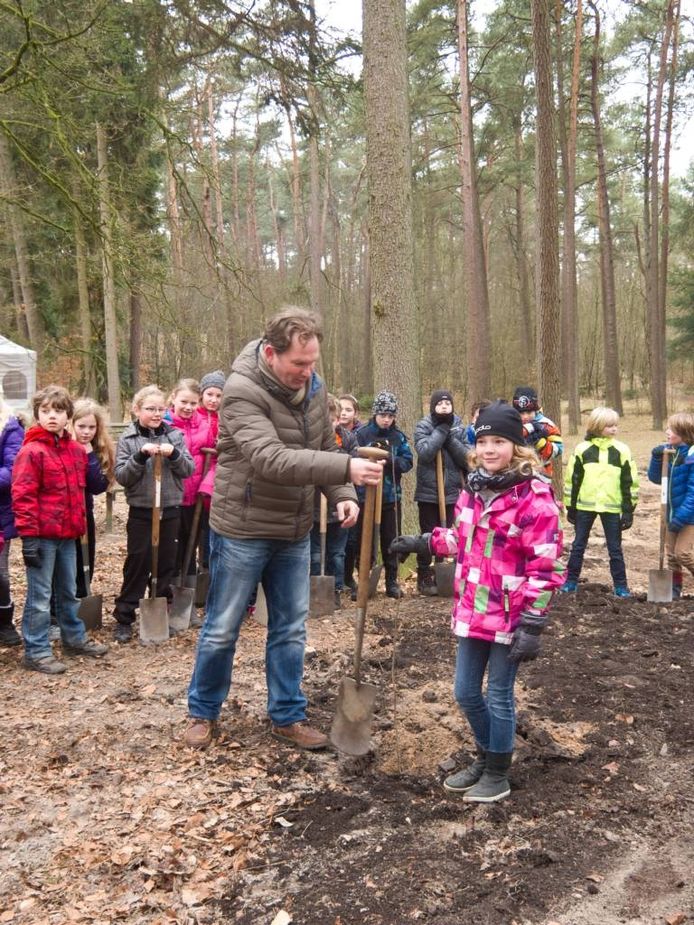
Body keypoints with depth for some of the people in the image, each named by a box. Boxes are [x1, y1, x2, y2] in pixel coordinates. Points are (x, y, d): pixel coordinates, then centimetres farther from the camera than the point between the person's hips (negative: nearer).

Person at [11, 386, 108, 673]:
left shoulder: (76, 450, 9)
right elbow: (22, 496, -15)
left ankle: (74, 638, 33)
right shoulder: (31, 451, -12)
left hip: (68, 533, 7)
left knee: (68, 591, 19)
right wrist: (28, 536, -19)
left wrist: (81, 523, 15)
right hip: (42, 535, -7)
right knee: (40, 596, 1)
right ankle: (36, 651, 11)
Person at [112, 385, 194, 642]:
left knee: (166, 563, 11)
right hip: (140, 511, -2)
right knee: (137, 563, 2)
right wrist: (140, 455, -21)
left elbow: (189, 469, 1)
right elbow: (121, 476, -7)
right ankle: (124, 618, 11)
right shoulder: (127, 439, -1)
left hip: (170, 510, 2)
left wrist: (174, 454, -17)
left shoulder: (174, 435, 4)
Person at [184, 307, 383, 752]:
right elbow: (271, 459, -35)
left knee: (291, 629, 13)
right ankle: (203, 712, 28)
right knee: (222, 629, 9)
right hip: (243, 530, -6)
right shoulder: (243, 390, -22)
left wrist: (342, 495, -9)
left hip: (294, 532, 6)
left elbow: (325, 446, 10)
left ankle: (288, 716, 28)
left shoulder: (313, 387, 0)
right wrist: (347, 467, -41)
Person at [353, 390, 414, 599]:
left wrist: (390, 459, -18)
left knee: (391, 540, 9)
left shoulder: (398, 436, 4)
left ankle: (392, 582, 19)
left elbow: (408, 462, 0)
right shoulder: (362, 434, -5)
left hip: (391, 496, 2)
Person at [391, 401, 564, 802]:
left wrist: (533, 625, -20)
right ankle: (485, 758, 39)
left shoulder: (535, 497, -17)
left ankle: (498, 775, 27)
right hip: (472, 611, 7)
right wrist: (422, 543, 17)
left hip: (510, 617, -7)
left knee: (499, 695, 8)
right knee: (466, 693, 16)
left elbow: (546, 568, -18)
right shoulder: (473, 489, 5)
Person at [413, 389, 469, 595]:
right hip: (428, 492, -3)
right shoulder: (423, 426, -4)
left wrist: (450, 436, -13)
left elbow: (467, 458, -4)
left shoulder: (458, 427, 6)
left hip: (452, 492, 3)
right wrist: (442, 430, -16)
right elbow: (424, 452, -21)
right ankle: (424, 578, 12)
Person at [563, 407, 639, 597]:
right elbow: (572, 480, 4)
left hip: (612, 507, 0)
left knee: (615, 548, 6)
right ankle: (571, 581, 19)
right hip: (585, 506, 0)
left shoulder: (622, 450, 0)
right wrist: (570, 507, 4)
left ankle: (621, 585, 15)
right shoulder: (582, 449, -1)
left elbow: (629, 482, 3)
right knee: (578, 545, 9)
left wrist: (629, 511, -1)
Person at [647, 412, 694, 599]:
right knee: (671, 554, 13)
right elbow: (656, 478, 5)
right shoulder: (667, 451, -2)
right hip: (672, 512, 7)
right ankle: (674, 588, 26)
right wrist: (656, 458, -13)